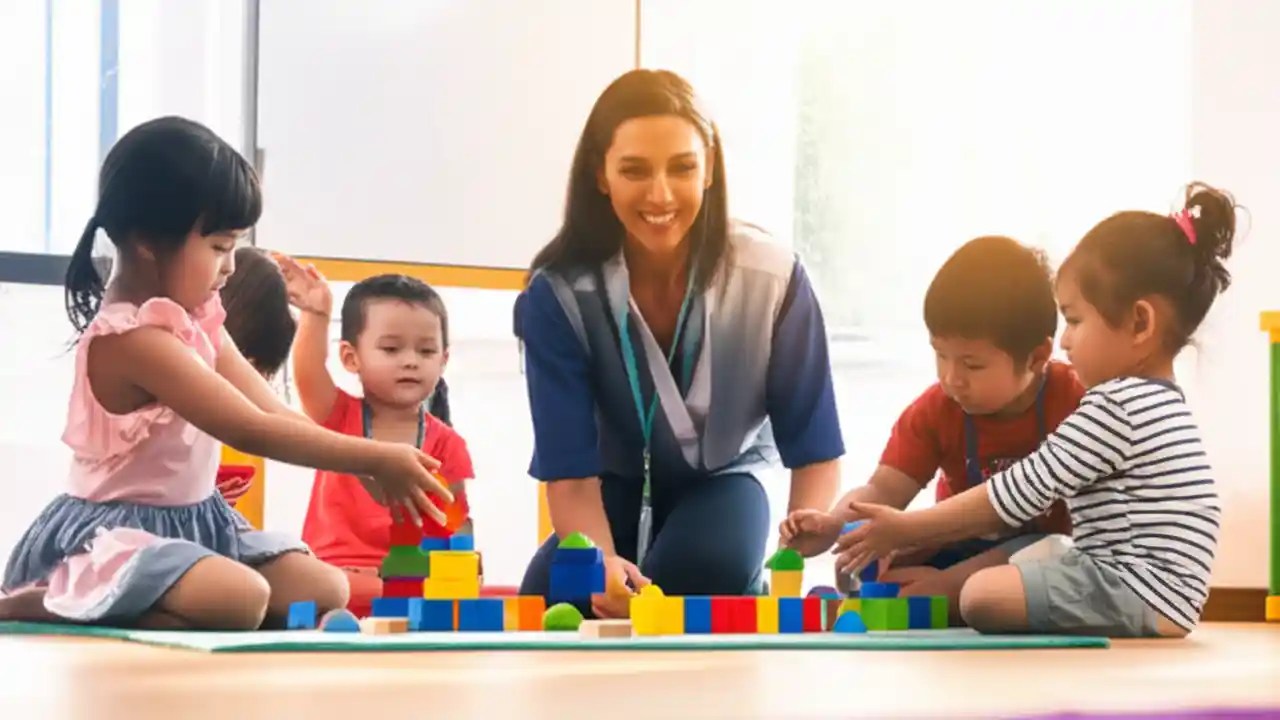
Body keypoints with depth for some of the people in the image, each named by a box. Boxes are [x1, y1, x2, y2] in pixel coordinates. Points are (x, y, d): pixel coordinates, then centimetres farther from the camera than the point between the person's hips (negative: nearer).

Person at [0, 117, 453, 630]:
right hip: (116, 532, -10)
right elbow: (251, 431, -27)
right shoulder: (132, 337, -24)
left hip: (192, 523, 10)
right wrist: (376, 458, -24)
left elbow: (276, 416, 2)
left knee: (324, 592, 2)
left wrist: (369, 465, -12)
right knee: (240, 599, -34)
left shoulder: (196, 320, 6)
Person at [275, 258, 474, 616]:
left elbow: (458, 527, 7)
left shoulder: (446, 445, 8)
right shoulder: (338, 417, 7)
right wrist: (316, 316, -31)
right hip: (333, 580, -1)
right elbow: (308, 375, -14)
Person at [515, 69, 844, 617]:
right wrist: (601, 561, -46)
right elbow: (569, 469, -24)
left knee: (710, 571, -34)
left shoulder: (773, 279, -23)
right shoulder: (558, 293, -24)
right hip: (616, 488, 0)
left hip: (721, 482, 0)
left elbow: (814, 449, -16)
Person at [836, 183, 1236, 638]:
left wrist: (905, 529, -5)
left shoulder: (1115, 407, -13)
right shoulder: (1156, 403, 21)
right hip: (1156, 598, 12)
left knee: (983, 595, -23)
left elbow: (1019, 494, -13)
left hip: (1142, 593, -12)